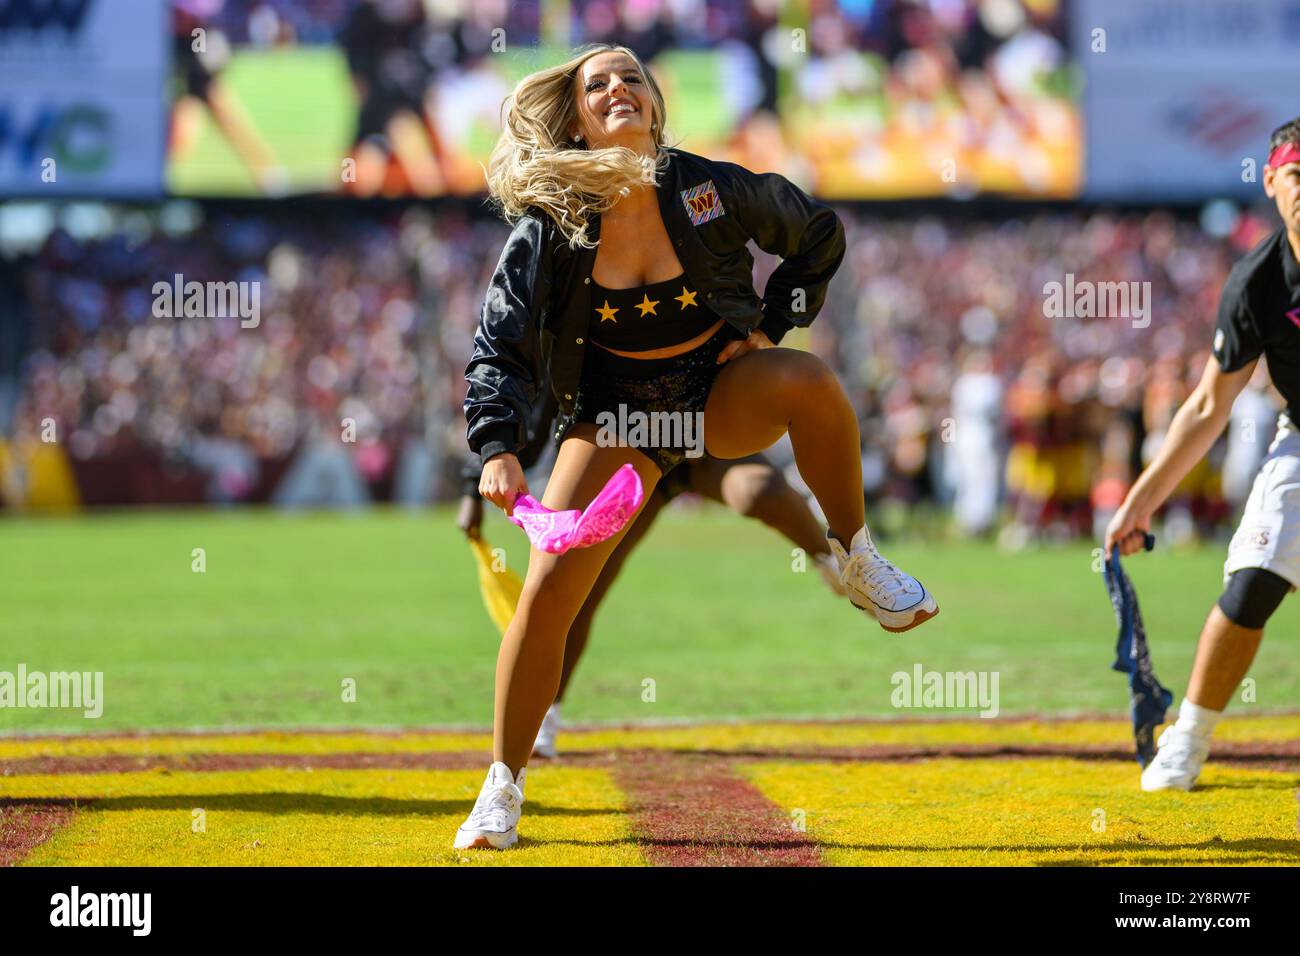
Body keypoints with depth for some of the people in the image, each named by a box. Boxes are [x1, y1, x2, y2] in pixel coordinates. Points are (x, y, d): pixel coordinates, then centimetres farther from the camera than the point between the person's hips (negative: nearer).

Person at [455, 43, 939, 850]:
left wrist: (774, 326, -2)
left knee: (812, 382, -36)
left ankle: (855, 559, -13)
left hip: (723, 389, -1)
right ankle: (503, 792, 3)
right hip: (617, 411, 1)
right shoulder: (553, 222, -12)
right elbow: (502, 345, -12)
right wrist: (498, 447, -26)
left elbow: (821, 236, 6)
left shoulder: (709, 189, -12)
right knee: (548, 590, -14)